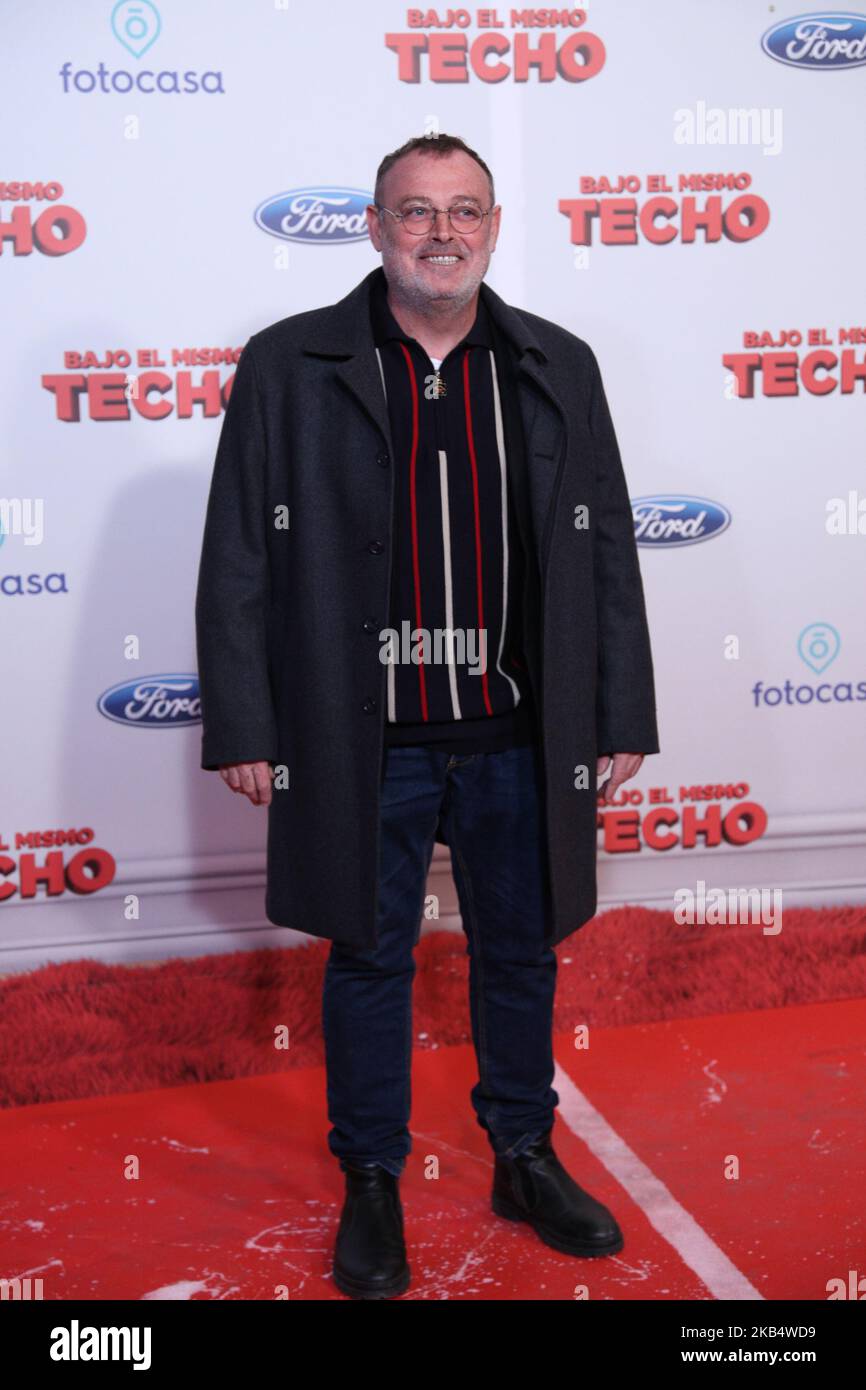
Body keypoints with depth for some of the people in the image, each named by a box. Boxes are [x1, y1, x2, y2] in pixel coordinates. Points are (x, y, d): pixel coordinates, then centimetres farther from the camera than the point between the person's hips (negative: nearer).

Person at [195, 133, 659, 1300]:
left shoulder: (559, 368, 5)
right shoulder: (289, 366, -2)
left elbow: (607, 556, 6)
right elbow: (238, 564, -2)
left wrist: (621, 720, 4)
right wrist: (243, 728, -6)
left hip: (520, 737, 3)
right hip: (363, 744, -2)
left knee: (521, 954, 16)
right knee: (369, 959, 12)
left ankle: (525, 1160, 37)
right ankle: (371, 1184, 31)